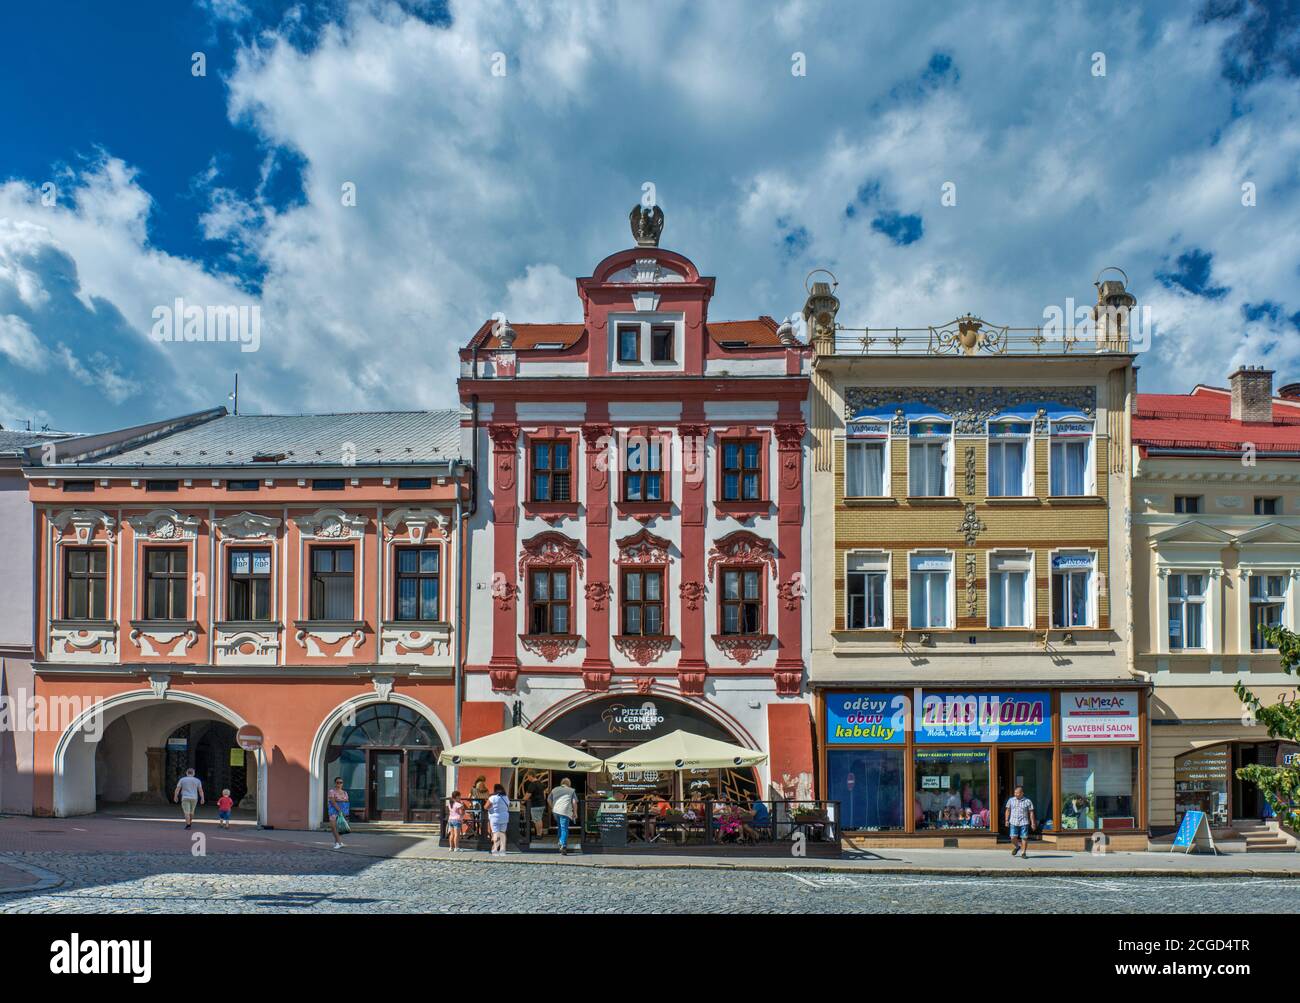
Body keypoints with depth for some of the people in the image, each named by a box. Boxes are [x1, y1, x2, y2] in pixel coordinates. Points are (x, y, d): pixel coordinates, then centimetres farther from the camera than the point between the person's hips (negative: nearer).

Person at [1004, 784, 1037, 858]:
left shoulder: (1027, 801, 0)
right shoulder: (1011, 800, 5)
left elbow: (1031, 813, 3)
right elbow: (1008, 810, 11)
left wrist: (1033, 823, -1)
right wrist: (1007, 820, 5)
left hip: (1024, 823, -1)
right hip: (1013, 822, 1)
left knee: (1024, 838, -1)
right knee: (1013, 838, -4)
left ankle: (1023, 853, 13)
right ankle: (1016, 847, 27)